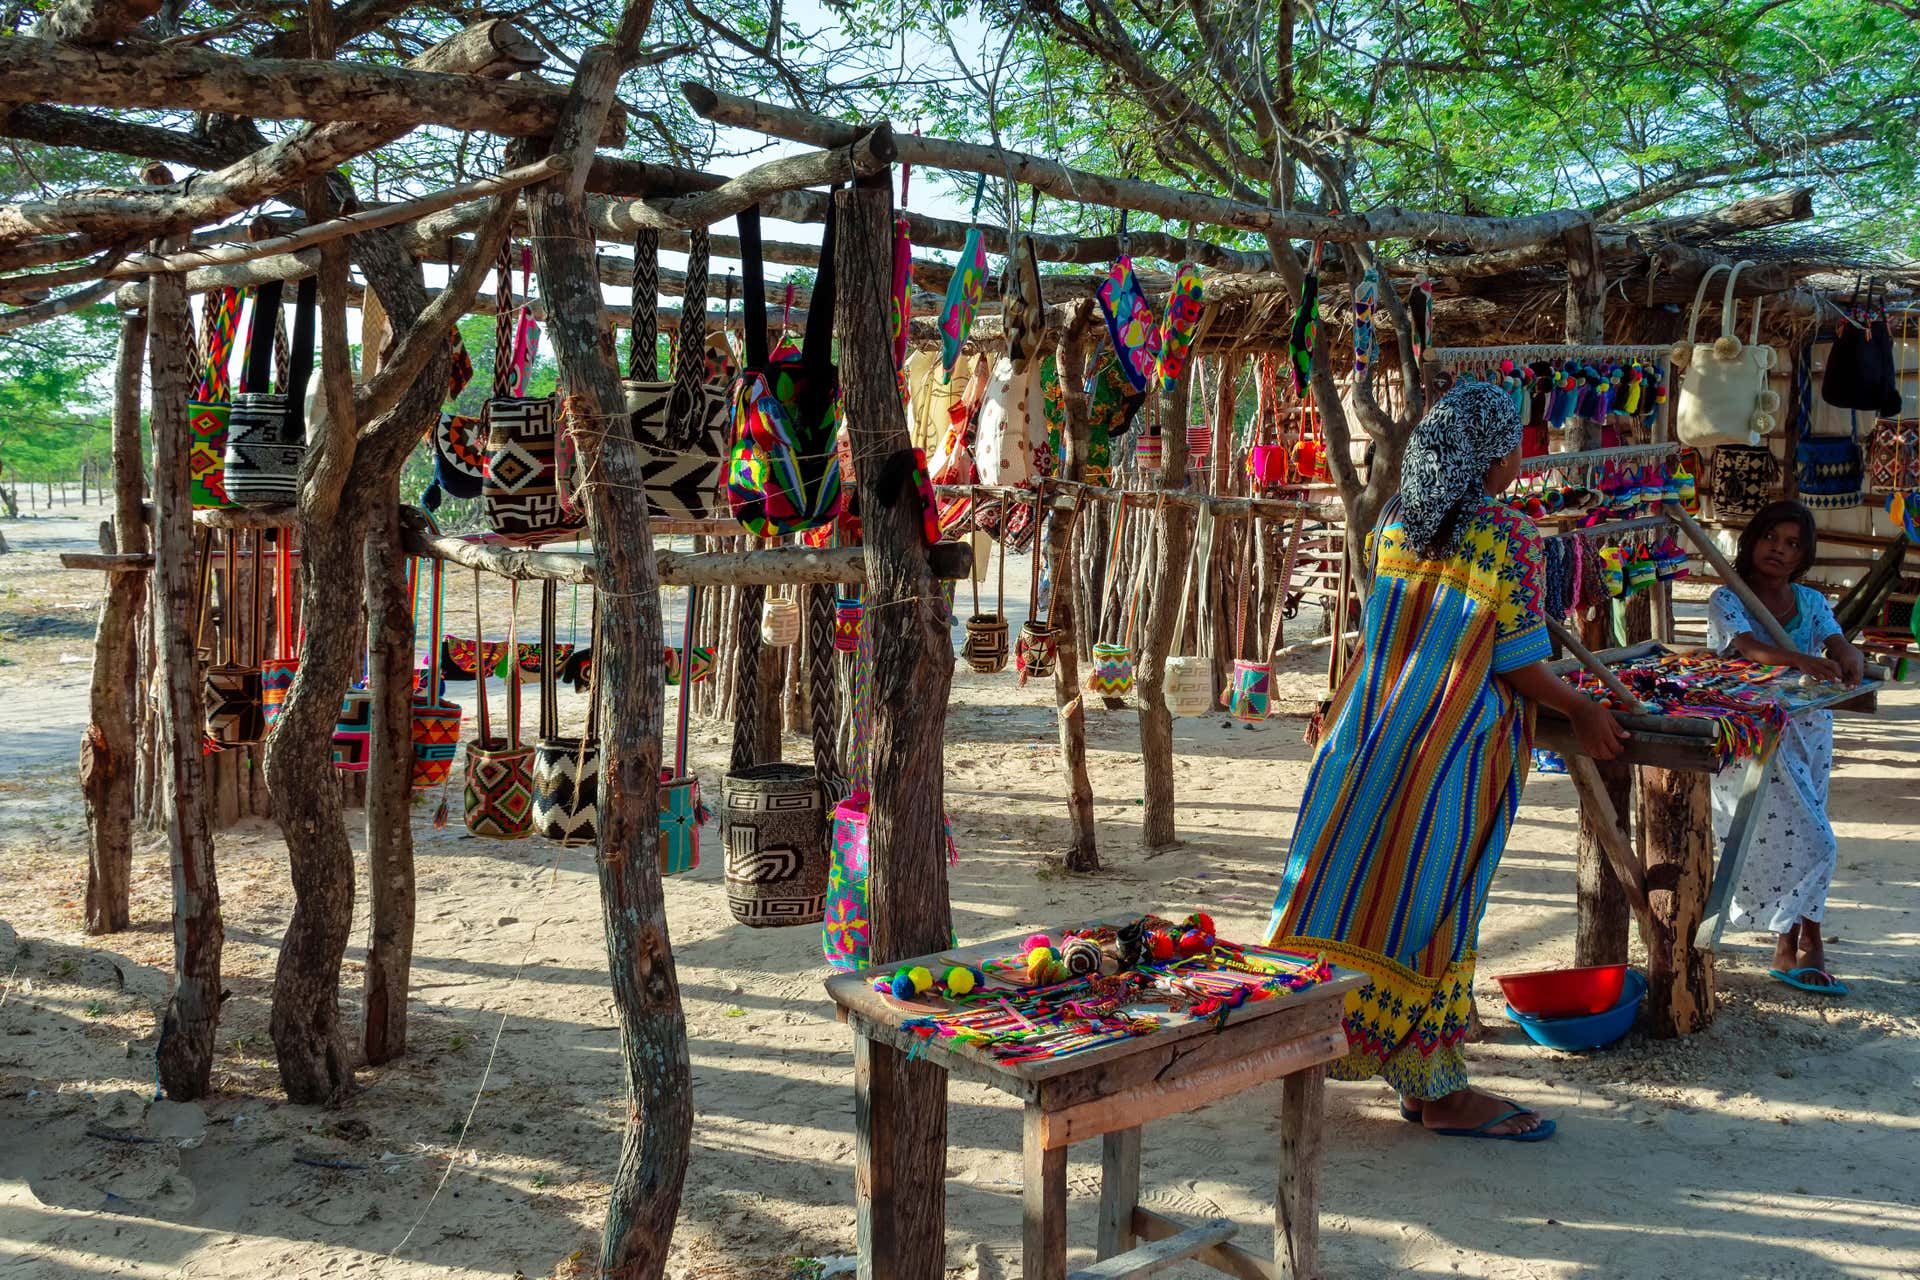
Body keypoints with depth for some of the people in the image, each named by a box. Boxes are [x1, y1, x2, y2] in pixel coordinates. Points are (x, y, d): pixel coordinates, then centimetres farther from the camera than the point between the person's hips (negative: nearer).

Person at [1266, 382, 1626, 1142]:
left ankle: (1332, 1035, 24)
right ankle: (1435, 1087, 9)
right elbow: (1517, 661, -11)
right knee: (1432, 901, -1)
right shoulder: (1506, 536, -12)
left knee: (1368, 880, 14)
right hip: (1454, 742, -7)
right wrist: (1582, 710, 4)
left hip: (1376, 733, 7)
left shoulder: (1392, 524, 7)